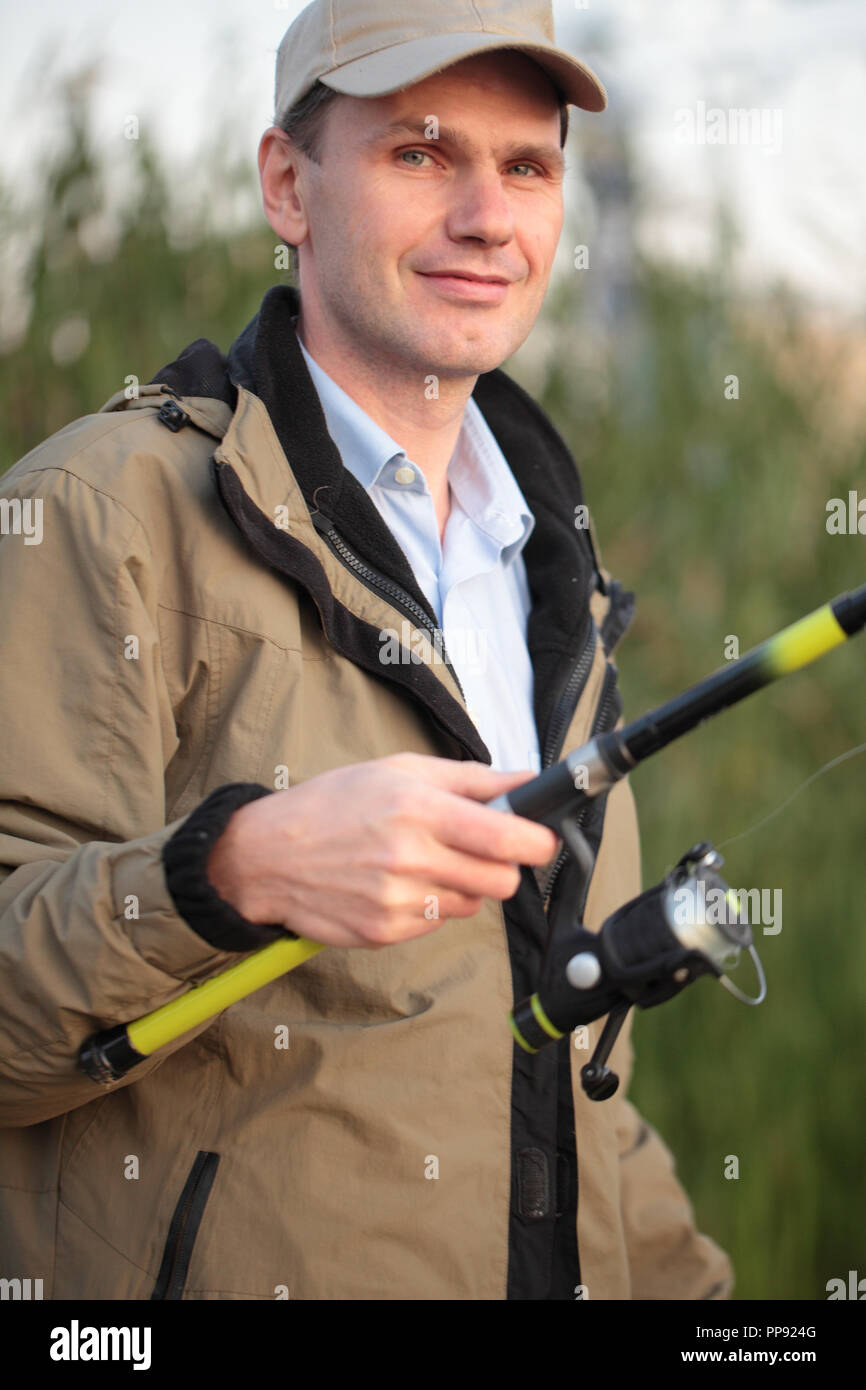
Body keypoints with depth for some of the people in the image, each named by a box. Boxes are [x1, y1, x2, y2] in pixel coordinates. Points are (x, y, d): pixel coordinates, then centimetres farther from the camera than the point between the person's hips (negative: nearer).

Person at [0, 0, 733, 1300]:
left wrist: (692, 1287, 10)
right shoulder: (108, 511, -14)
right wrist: (236, 867, -35)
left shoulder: (551, 562, 11)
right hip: (214, 1272, -7)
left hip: (565, 1276, 7)